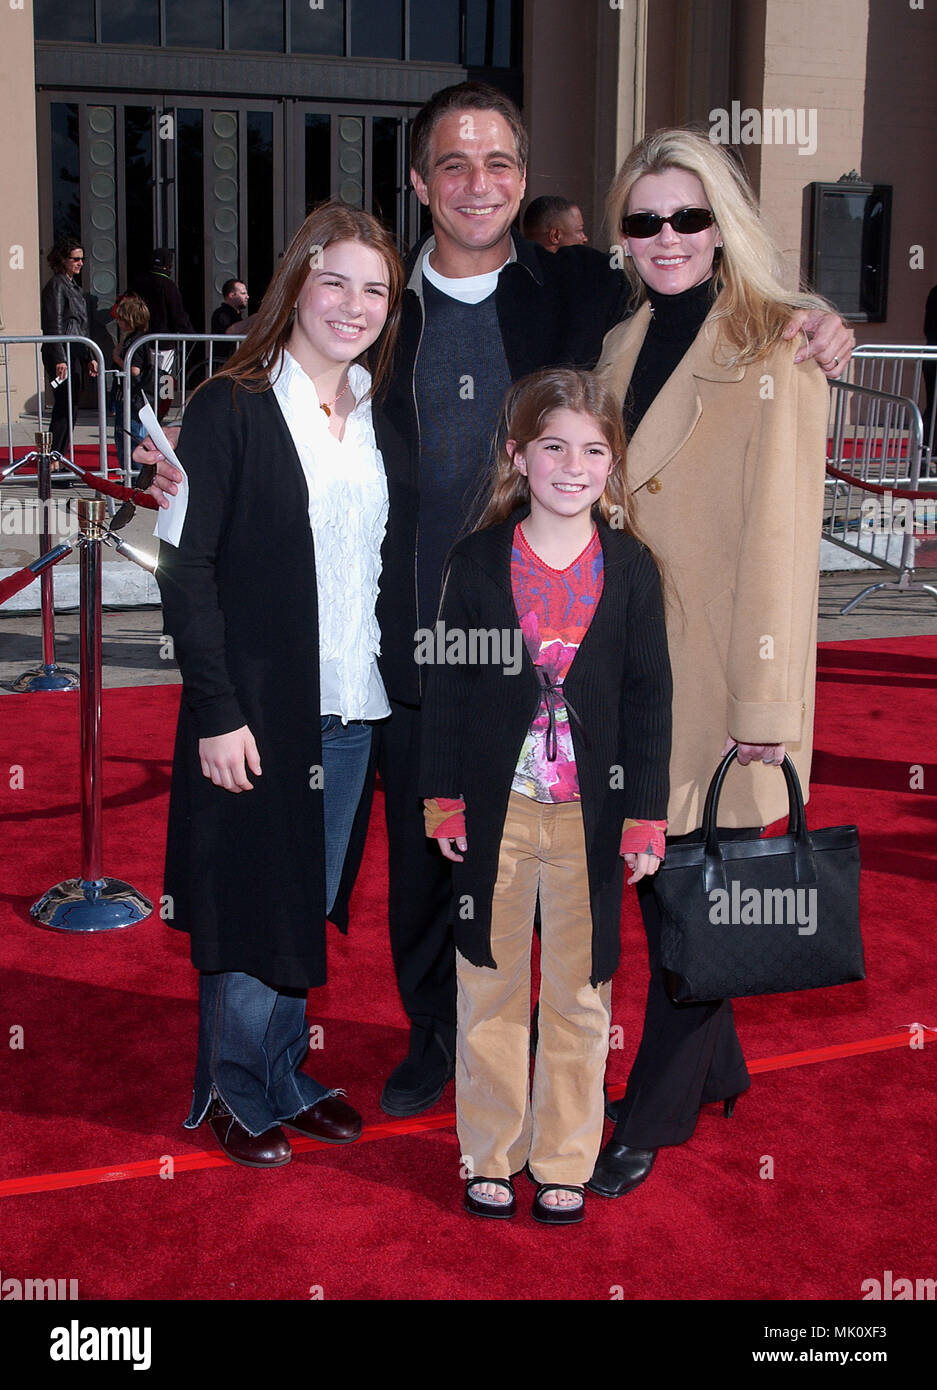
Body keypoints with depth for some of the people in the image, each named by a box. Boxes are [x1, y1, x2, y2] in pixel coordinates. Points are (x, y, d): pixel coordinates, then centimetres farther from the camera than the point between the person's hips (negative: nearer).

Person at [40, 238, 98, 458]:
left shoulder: (74, 286, 19)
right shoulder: (56, 285, -9)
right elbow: (54, 326, -15)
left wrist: (89, 357, 20)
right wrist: (60, 359, -21)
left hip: (77, 354, 9)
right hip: (62, 353, -9)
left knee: (71, 407, 8)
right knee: (64, 406, -10)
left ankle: (61, 453, 13)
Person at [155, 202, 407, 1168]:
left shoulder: (382, 418, 10)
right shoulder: (230, 409, -7)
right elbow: (186, 569, -10)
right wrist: (217, 711, -15)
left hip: (353, 711, 5)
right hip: (256, 711, -5)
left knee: (309, 906, 15)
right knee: (252, 906, 4)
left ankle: (284, 1076, 31)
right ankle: (235, 1092, 24)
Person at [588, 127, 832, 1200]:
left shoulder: (775, 355, -9)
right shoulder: (625, 348, 12)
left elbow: (779, 536, -15)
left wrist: (766, 705, -18)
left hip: (716, 683, -7)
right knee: (657, 887, 16)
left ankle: (651, 1120, 18)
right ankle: (714, 1067, 36)